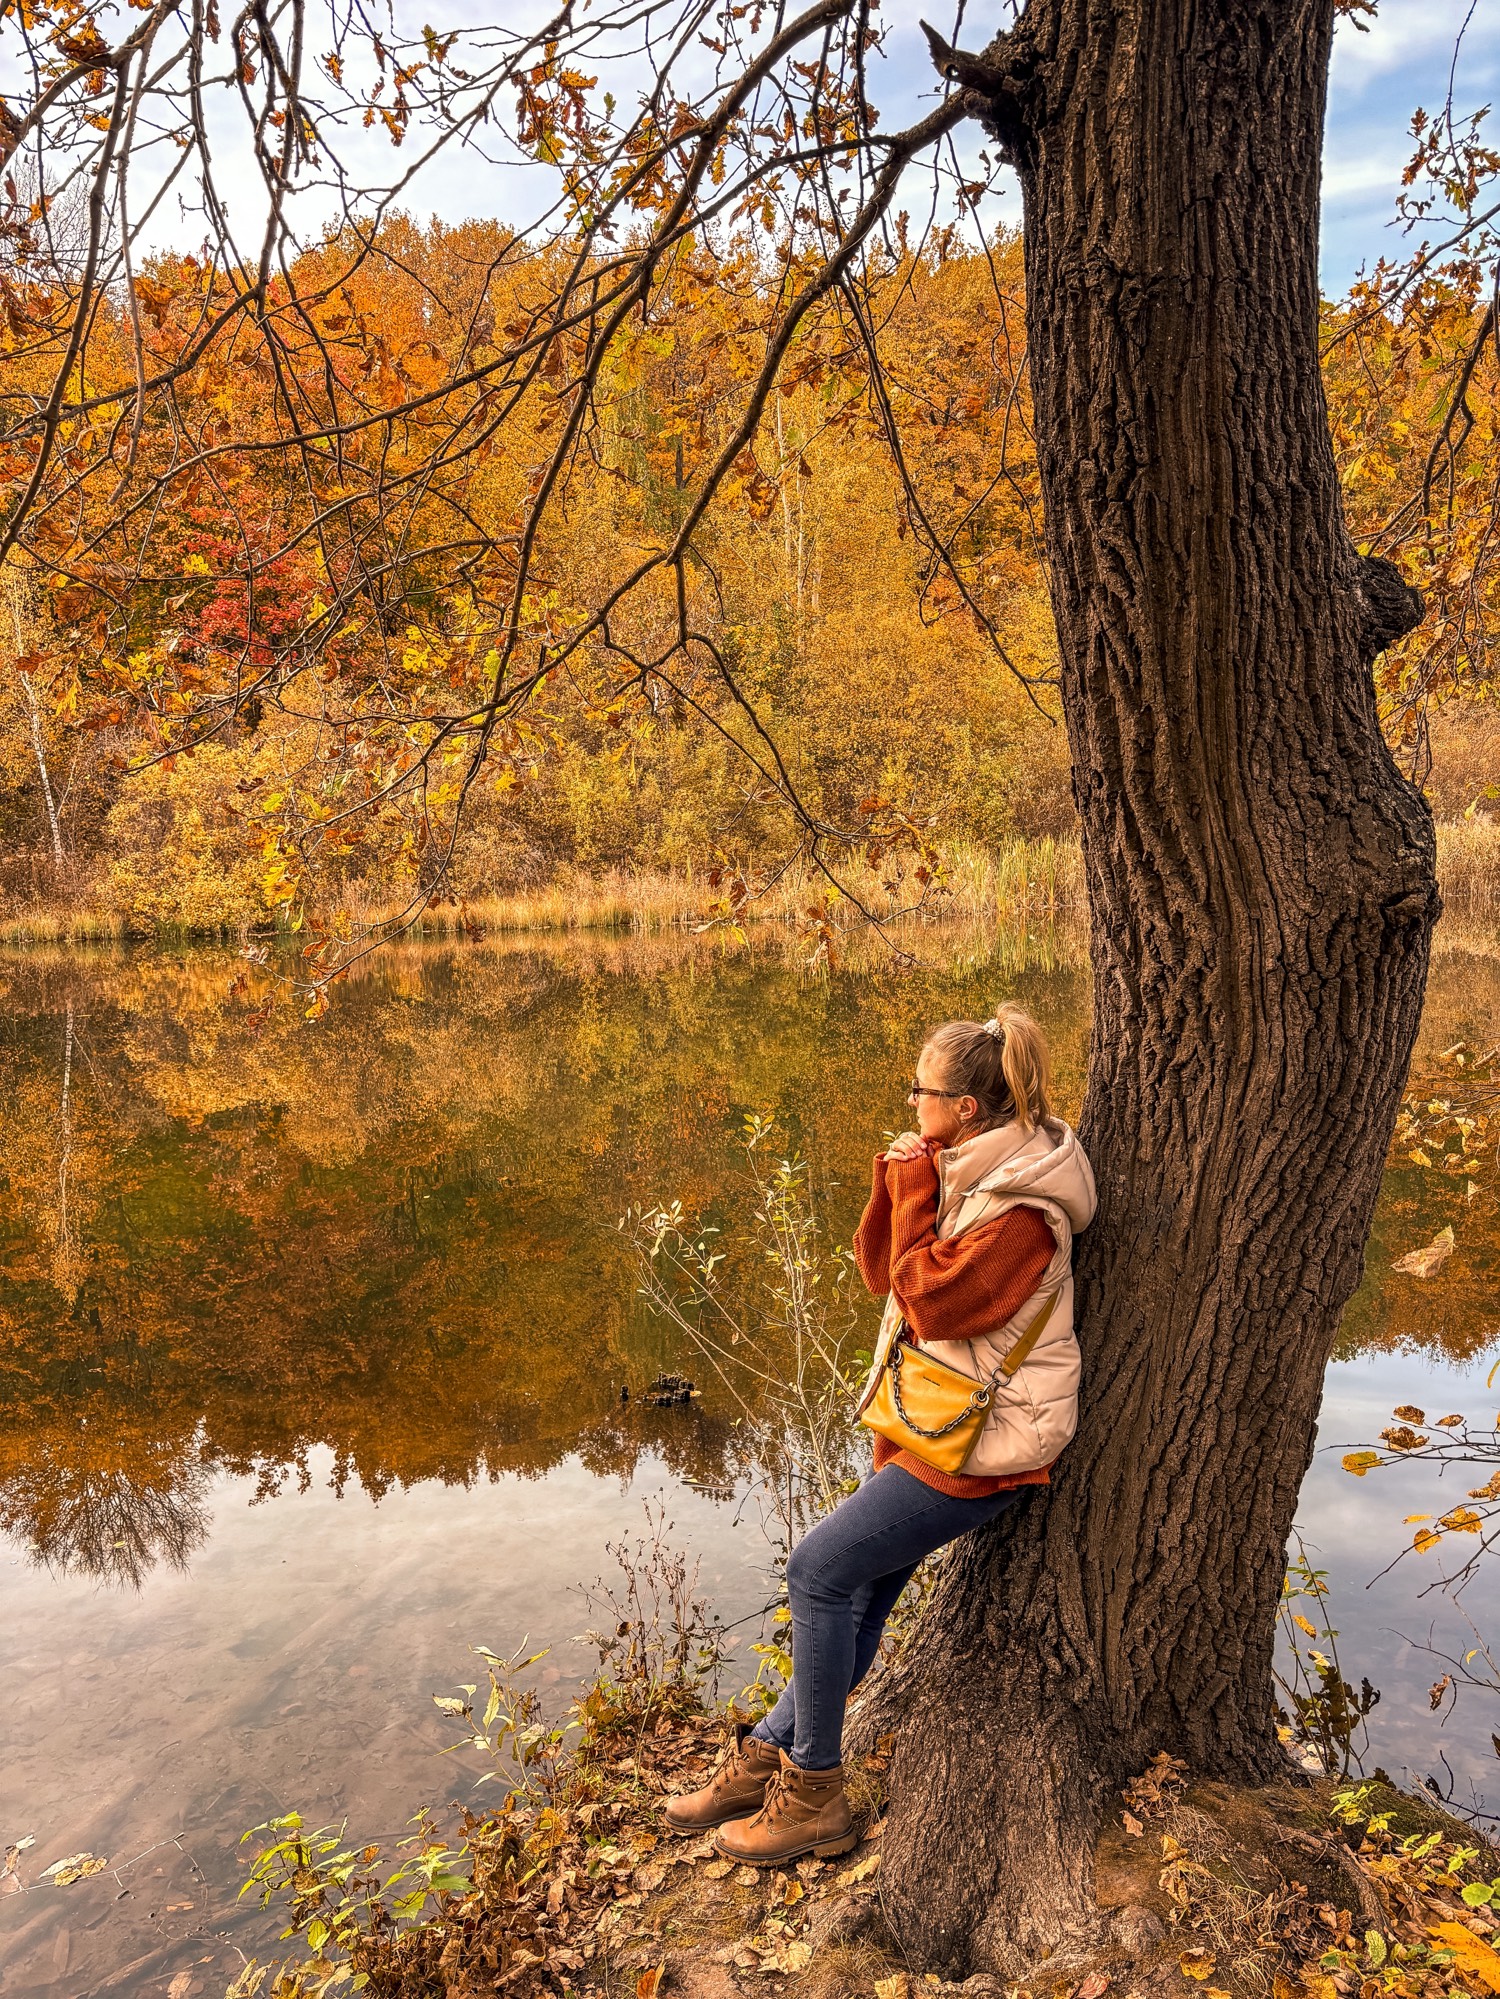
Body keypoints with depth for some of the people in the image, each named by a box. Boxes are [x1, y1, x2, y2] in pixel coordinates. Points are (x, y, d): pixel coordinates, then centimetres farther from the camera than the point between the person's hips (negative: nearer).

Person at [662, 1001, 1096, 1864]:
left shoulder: (1021, 1210, -22)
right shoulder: (962, 1171, 7)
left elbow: (929, 1300, -24)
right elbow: (881, 1274, 8)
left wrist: (916, 1192, -17)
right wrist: (898, 1180, -6)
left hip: (982, 1440, -9)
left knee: (820, 1568, -8)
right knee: (862, 1590, 14)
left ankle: (814, 1794, 6)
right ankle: (768, 1754, 27)